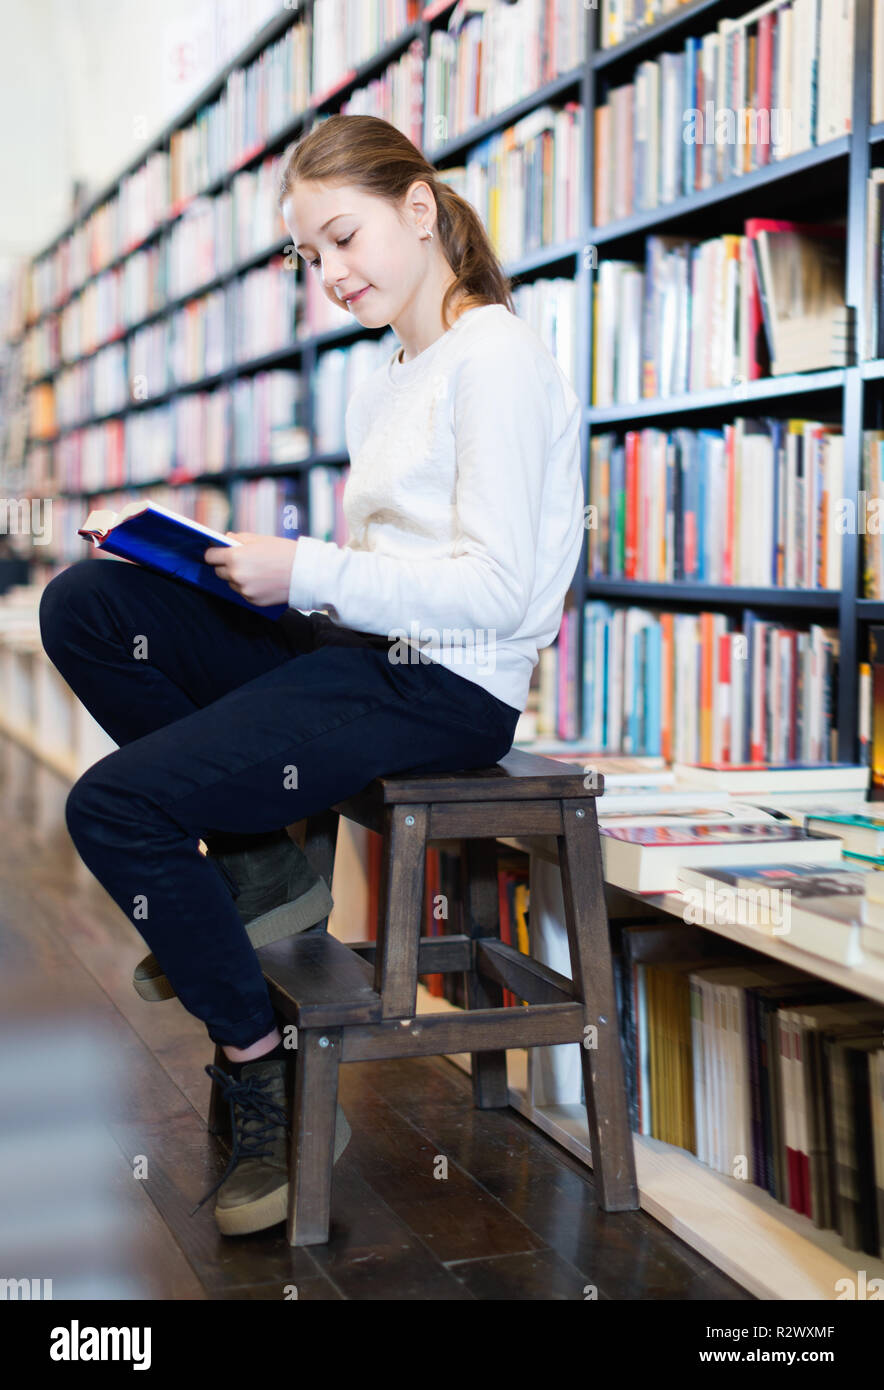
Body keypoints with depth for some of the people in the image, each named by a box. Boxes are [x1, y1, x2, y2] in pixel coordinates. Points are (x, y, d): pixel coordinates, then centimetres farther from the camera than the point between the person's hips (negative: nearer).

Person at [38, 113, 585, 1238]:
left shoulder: (495, 356, -9)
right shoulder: (380, 390, 19)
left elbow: (495, 593, -17)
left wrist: (305, 571, -18)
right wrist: (267, 576, 1)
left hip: (446, 688, -9)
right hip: (364, 650, 9)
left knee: (112, 807, -15)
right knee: (84, 603, -1)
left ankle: (270, 1083, 0)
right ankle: (255, 866, 4)